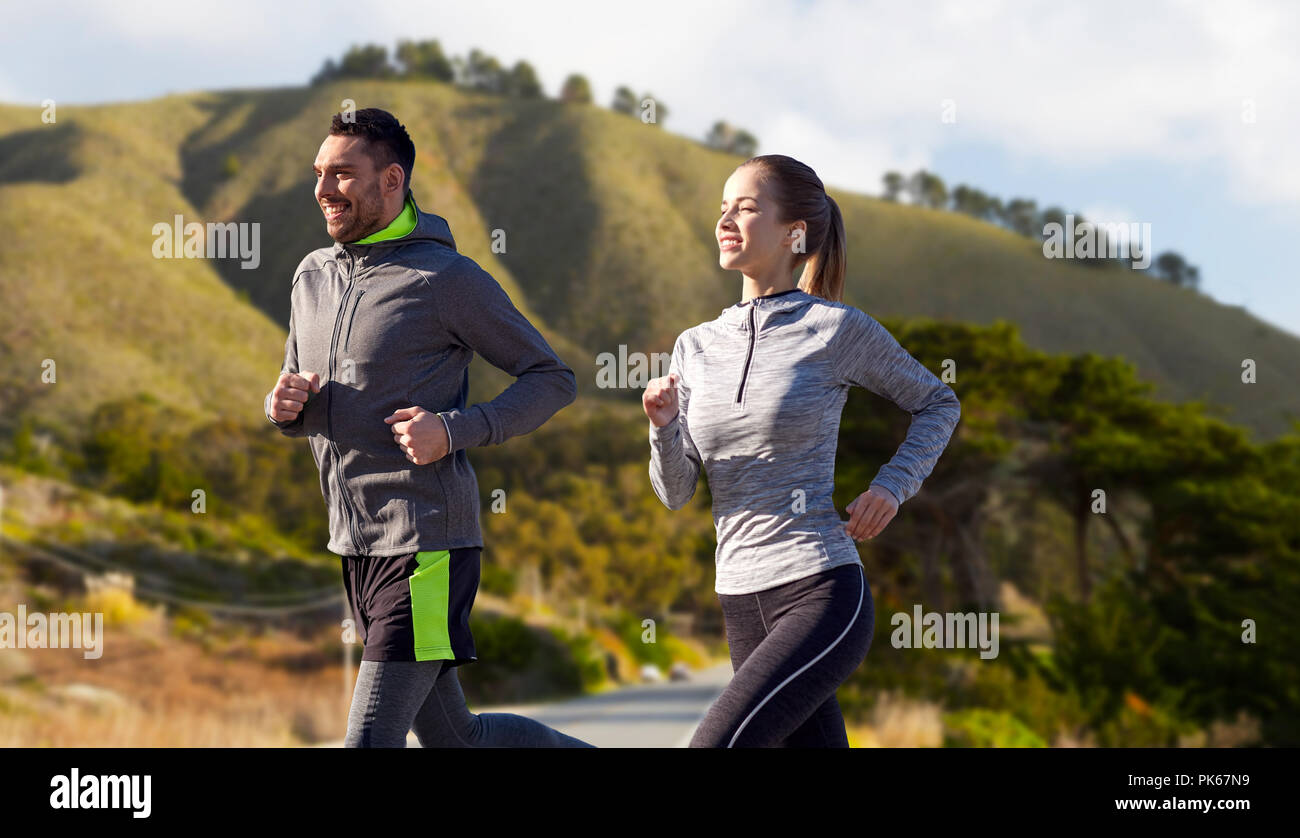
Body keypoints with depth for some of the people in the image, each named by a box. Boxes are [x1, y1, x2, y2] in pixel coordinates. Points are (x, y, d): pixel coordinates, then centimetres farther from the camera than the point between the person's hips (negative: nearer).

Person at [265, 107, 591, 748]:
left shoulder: (445, 278, -8)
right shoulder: (313, 275, 13)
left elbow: (552, 379, -5)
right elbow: (295, 402, 23)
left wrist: (454, 429, -19)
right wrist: (284, 406, -2)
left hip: (427, 548, -8)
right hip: (357, 545, 8)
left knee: (370, 739, -11)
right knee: (450, 736, 15)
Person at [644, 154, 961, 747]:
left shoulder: (838, 329, -2)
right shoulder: (695, 347, 11)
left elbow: (937, 404, 12)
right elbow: (676, 492, 9)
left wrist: (890, 487, -4)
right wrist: (664, 426, -11)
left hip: (823, 593, -6)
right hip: (744, 608, 6)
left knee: (712, 747, -21)